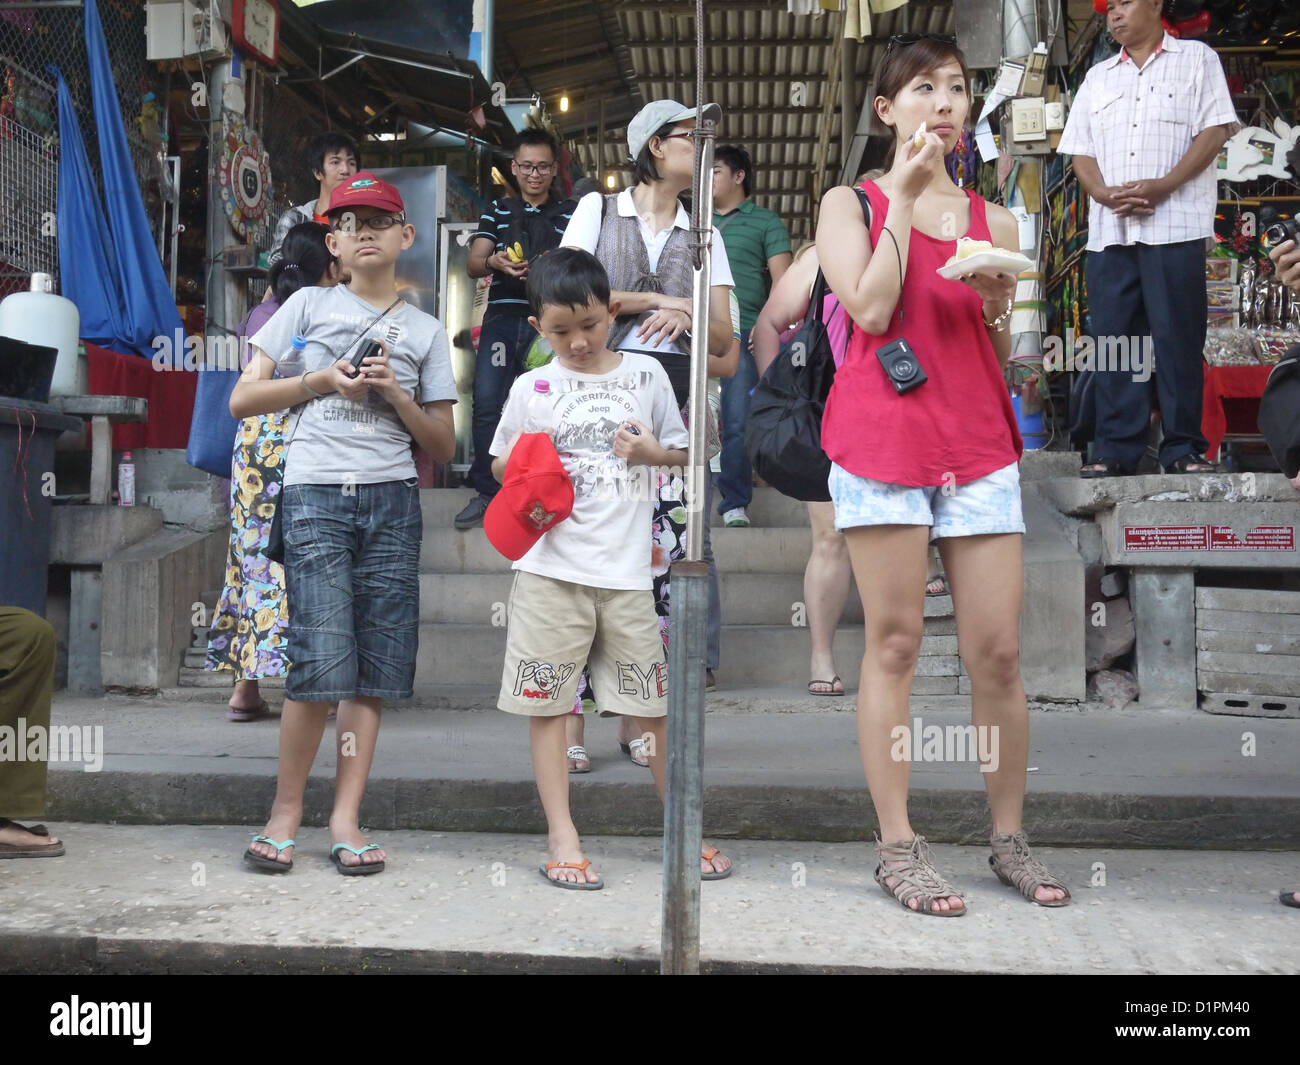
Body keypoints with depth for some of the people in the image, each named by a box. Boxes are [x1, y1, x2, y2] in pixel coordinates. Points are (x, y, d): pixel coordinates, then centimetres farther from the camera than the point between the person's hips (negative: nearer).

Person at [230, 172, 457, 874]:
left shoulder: (425, 330, 15)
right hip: (315, 497, -2)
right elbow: (242, 400, 8)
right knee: (322, 664, -11)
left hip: (392, 500, 2)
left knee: (374, 669, 1)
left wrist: (396, 395, -3)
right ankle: (286, 808, 7)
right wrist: (323, 379, -3)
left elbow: (444, 447, 12)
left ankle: (346, 817, 10)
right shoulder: (308, 306, 12)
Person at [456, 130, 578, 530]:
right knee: (487, 402, -7)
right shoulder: (498, 211, 18)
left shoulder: (570, 213, 12)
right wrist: (494, 262, -13)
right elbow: (473, 264, 10)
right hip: (503, 314, 2)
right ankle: (486, 492, 2)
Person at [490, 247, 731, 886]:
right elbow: (501, 465, 16)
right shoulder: (532, 388, 6)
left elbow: (682, 451, 15)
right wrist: (526, 473, -6)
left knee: (653, 704, 6)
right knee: (546, 702, 2)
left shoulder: (645, 374, 8)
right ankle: (561, 836, 13)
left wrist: (653, 452, -6)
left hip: (624, 568, 0)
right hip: (551, 568, 0)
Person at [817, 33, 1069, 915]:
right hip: (882, 436, -3)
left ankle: (1011, 840, 16)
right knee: (896, 642, -3)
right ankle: (898, 848, 6)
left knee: (999, 651, 1)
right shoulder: (851, 203, 10)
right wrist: (905, 199, -3)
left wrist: (999, 307, -2)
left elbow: (1001, 362, 18)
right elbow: (871, 311, -8)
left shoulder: (995, 221, 19)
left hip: (980, 444, 3)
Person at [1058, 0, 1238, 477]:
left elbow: (1215, 130, -1)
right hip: (1108, 229, 4)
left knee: (1178, 336, -5)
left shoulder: (1196, 59, 10)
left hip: (1175, 224, -4)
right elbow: (1080, 149, 14)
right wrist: (1103, 193, -7)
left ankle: (1183, 448, 1)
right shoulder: (1097, 77, 21)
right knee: (1113, 336, 1)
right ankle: (1114, 450, 4)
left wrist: (1163, 186, -14)